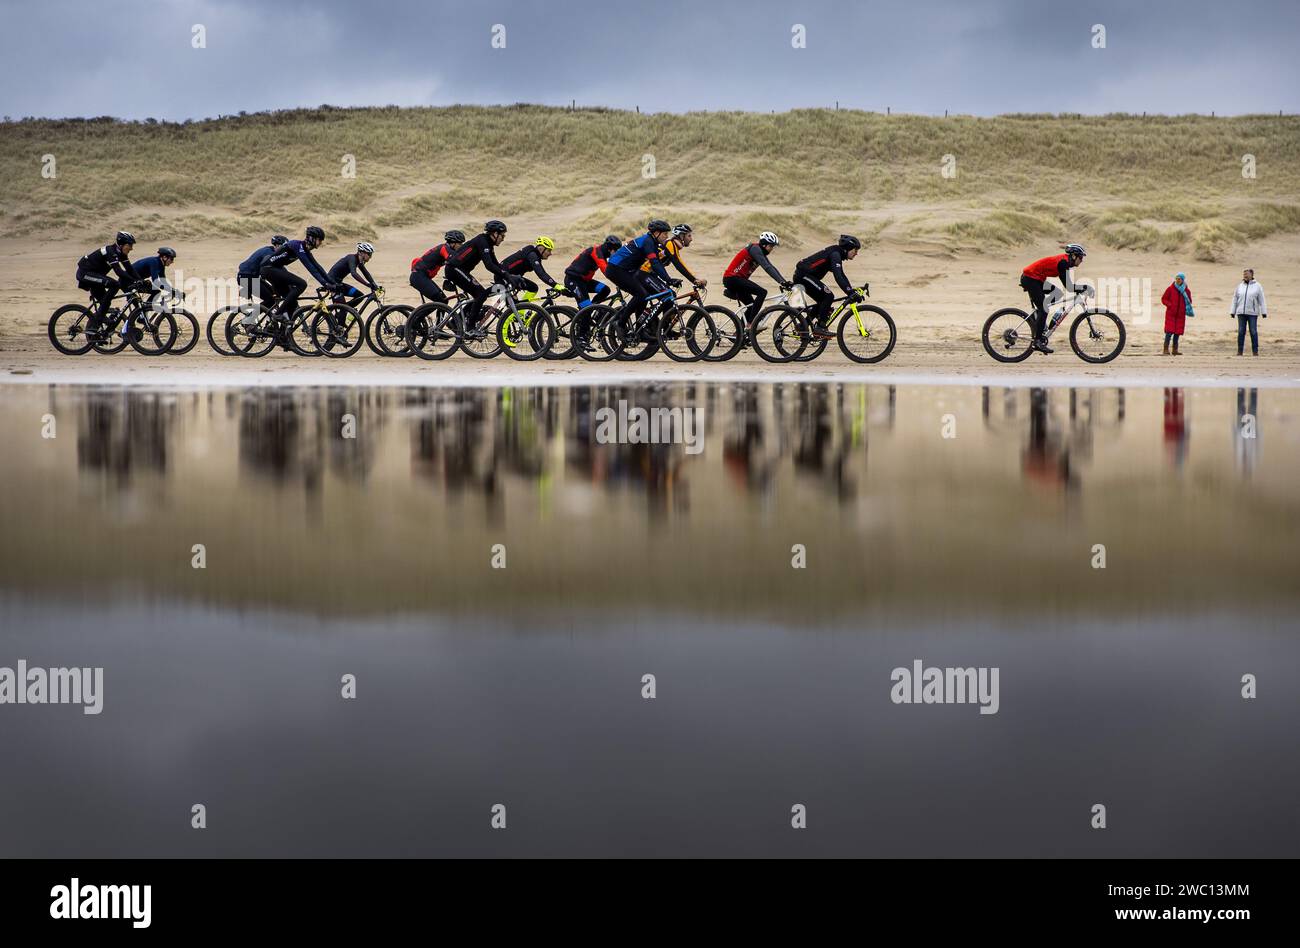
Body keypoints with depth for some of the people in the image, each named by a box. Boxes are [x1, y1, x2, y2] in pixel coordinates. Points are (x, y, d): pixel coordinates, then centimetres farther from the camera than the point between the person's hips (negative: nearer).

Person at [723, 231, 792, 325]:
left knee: (752, 306, 13)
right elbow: (767, 268, -25)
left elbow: (772, 268, 14)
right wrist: (781, 281, -31)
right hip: (732, 278, -10)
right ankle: (751, 323, -21)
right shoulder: (755, 249, -15)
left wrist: (785, 282, 3)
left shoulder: (761, 252, 16)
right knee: (762, 292, -18)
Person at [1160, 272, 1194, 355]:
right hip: (1171, 314, -3)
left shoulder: (1187, 291, 4)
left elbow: (1189, 302, 16)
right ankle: (1166, 349, -8)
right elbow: (1163, 299, 2)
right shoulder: (1171, 289, -3)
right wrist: (1170, 305, -13)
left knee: (1177, 333, 5)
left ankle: (1175, 350, 13)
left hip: (1181, 315, 3)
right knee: (1169, 332, -10)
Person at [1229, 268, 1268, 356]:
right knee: (1241, 332, 0)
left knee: (1253, 332, -4)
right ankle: (1240, 351, 4)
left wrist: (1264, 313, -8)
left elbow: (1262, 300, -2)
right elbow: (1235, 300, 10)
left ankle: (1255, 351, 1)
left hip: (1252, 313, -3)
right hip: (1241, 313, 3)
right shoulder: (1240, 286, 8)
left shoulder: (1257, 286, 0)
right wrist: (1233, 312, 6)